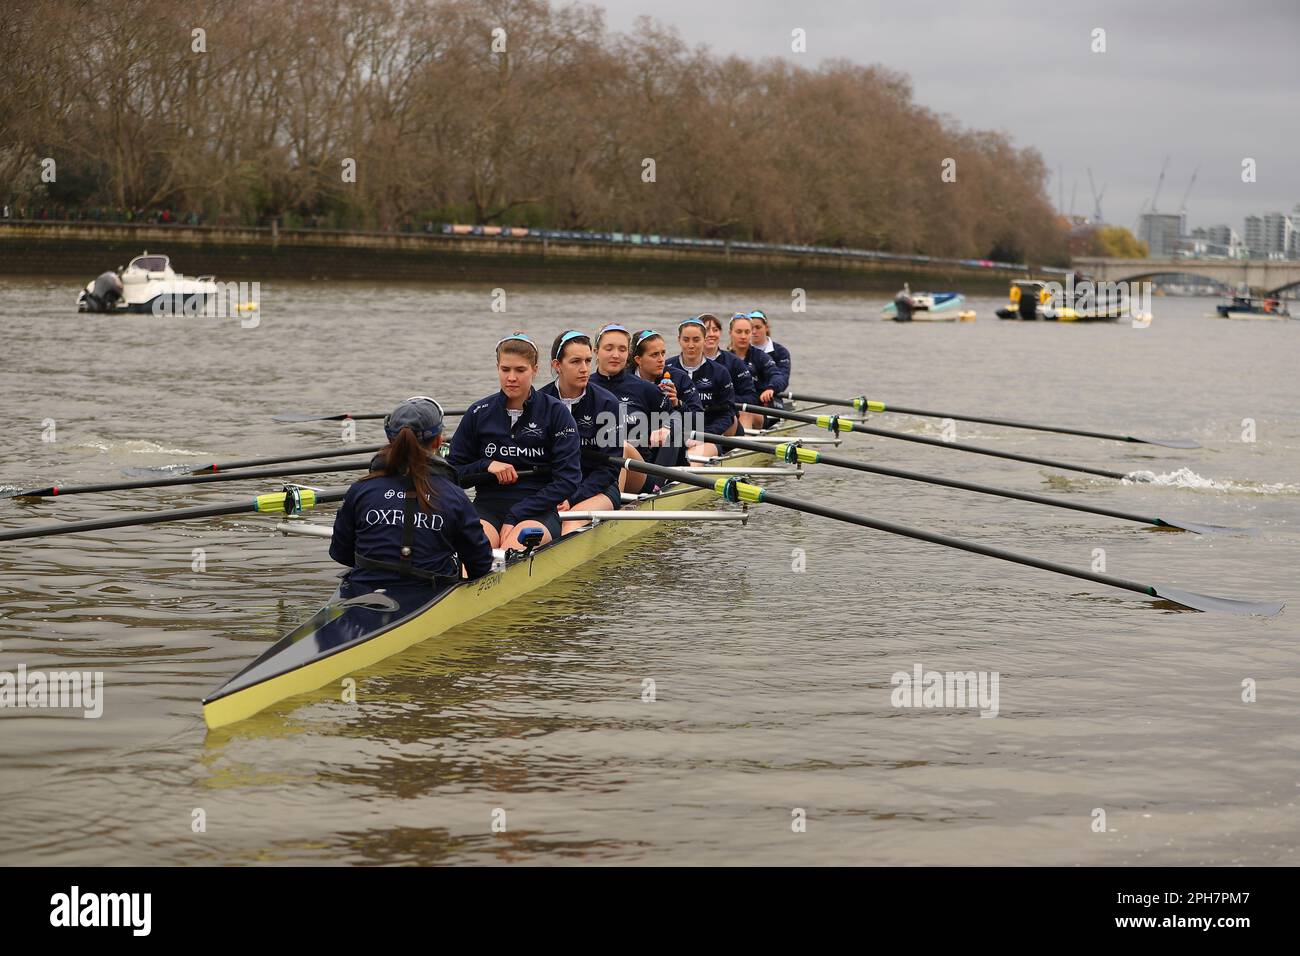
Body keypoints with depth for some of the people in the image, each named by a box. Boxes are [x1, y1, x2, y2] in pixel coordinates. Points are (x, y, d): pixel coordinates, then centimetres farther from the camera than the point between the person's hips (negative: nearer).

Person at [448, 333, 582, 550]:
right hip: (488, 506, 2)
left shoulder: (555, 412, 3)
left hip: (537, 511, -2)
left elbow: (568, 480, -3)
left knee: (515, 544, -38)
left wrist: (515, 518, -10)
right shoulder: (479, 414, 12)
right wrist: (486, 465, -5)